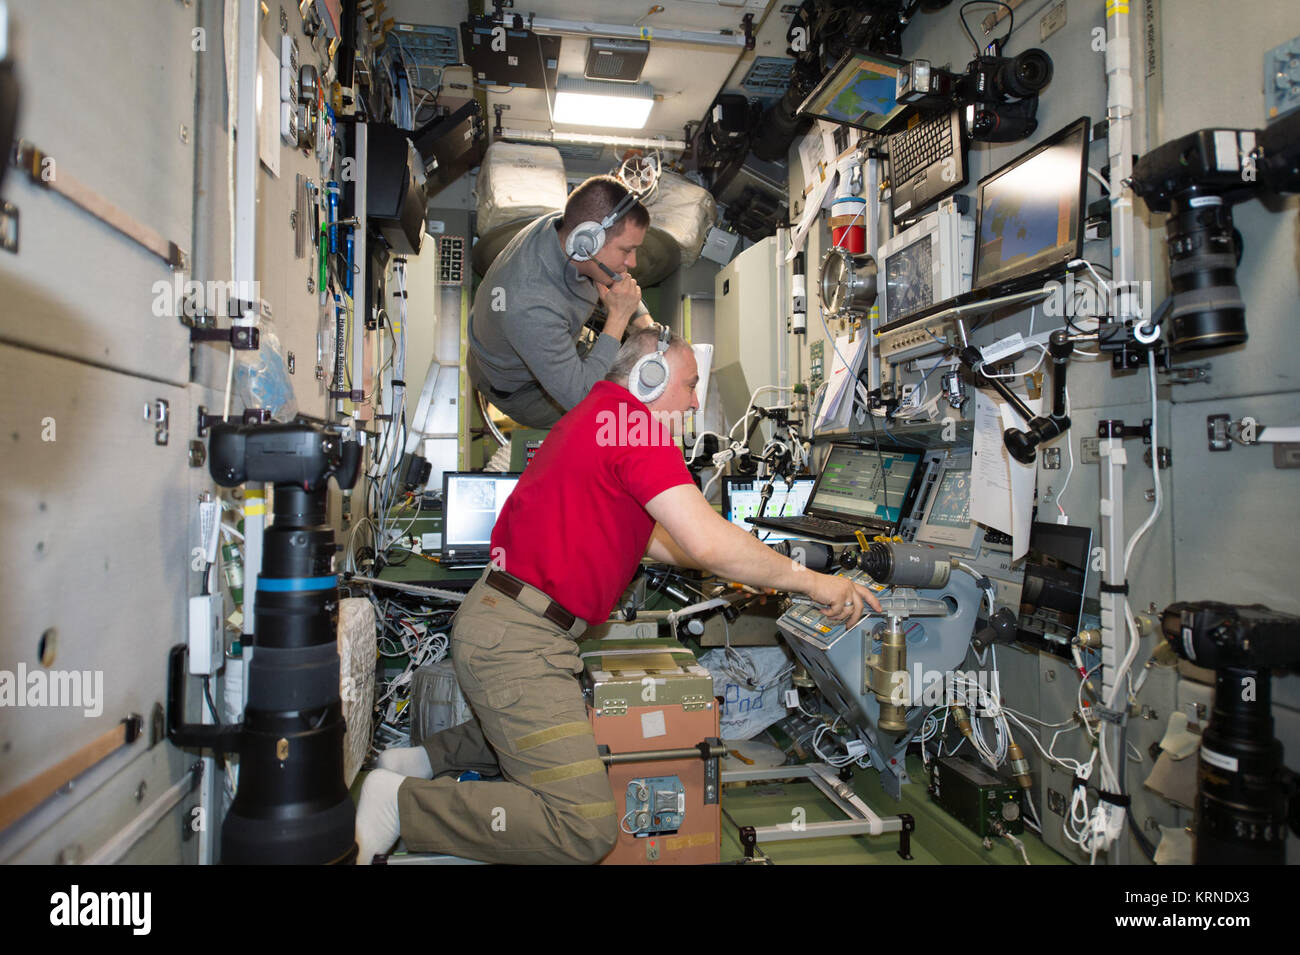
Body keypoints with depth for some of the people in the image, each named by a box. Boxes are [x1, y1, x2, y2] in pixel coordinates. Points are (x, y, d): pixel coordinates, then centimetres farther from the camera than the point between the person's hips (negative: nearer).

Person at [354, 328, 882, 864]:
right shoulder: (631, 419, -14)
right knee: (586, 830, -11)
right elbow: (708, 543, -22)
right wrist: (810, 582, -8)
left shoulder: (596, 415, 19)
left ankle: (425, 759, 26)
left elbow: (646, 538, 26)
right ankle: (402, 802, -5)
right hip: (517, 638, -11)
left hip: (498, 617, 11)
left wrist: (738, 567, 24)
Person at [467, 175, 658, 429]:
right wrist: (618, 317, -38)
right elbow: (578, 397, -40)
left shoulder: (562, 226, -22)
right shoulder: (529, 308, -46)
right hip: (520, 388, -7)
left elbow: (612, 283, 0)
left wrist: (647, 326, -15)